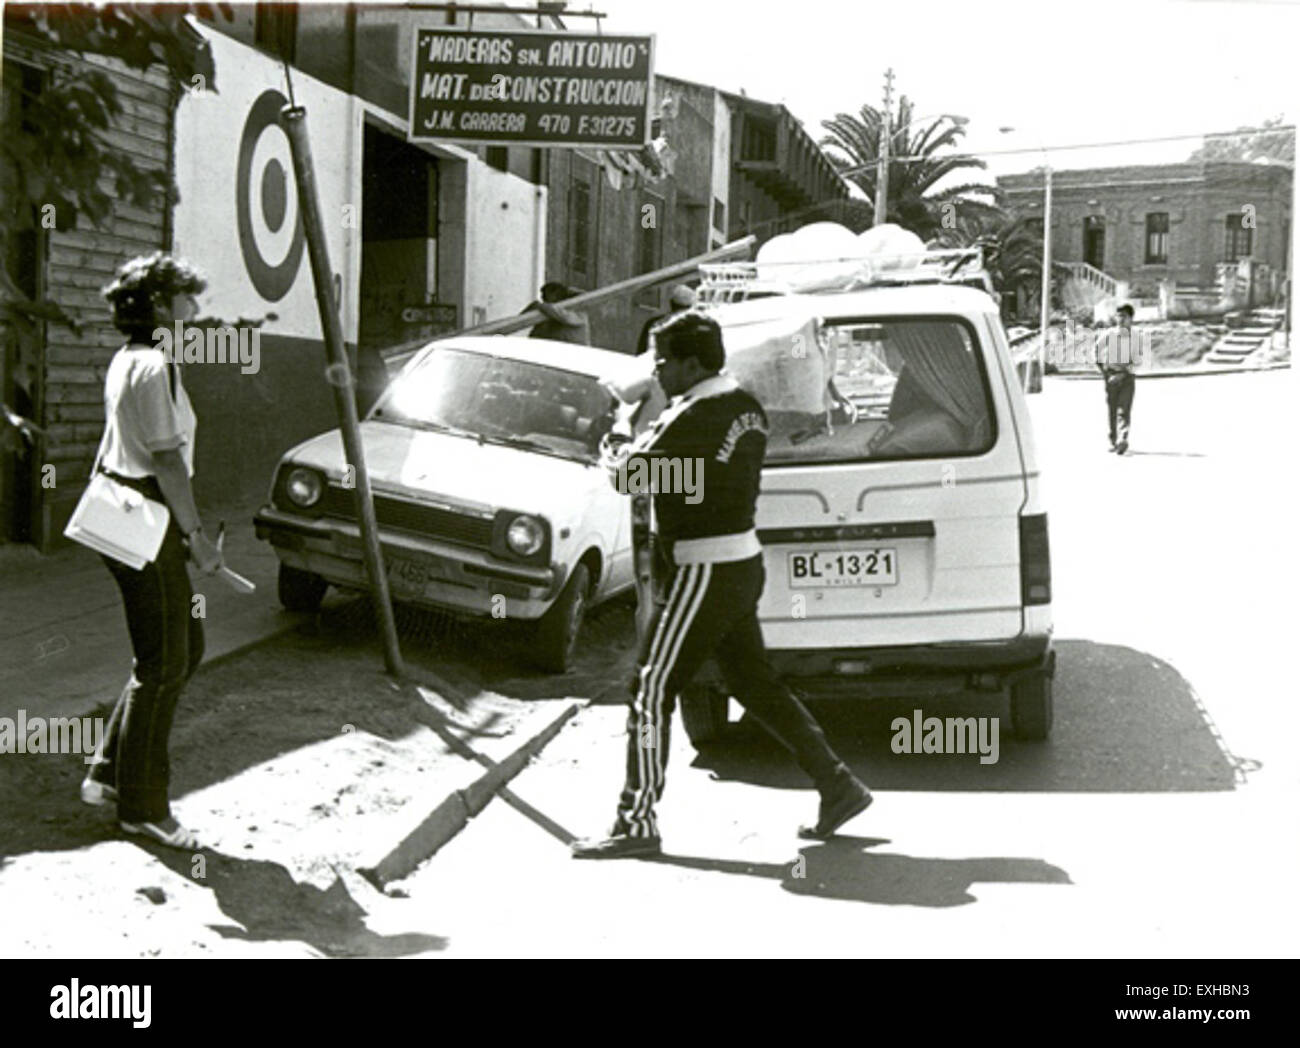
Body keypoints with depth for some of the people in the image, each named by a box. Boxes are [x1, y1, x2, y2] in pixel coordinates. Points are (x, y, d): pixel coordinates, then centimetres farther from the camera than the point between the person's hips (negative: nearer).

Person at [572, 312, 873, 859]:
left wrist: (614, 457, 7)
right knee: (755, 684, 18)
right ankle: (837, 787, 21)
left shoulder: (693, 418, -19)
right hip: (743, 563, 10)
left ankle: (636, 822, 3)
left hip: (706, 573, -9)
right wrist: (638, 449, 9)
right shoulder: (746, 407, 10)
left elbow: (629, 475, -15)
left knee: (652, 690, -2)